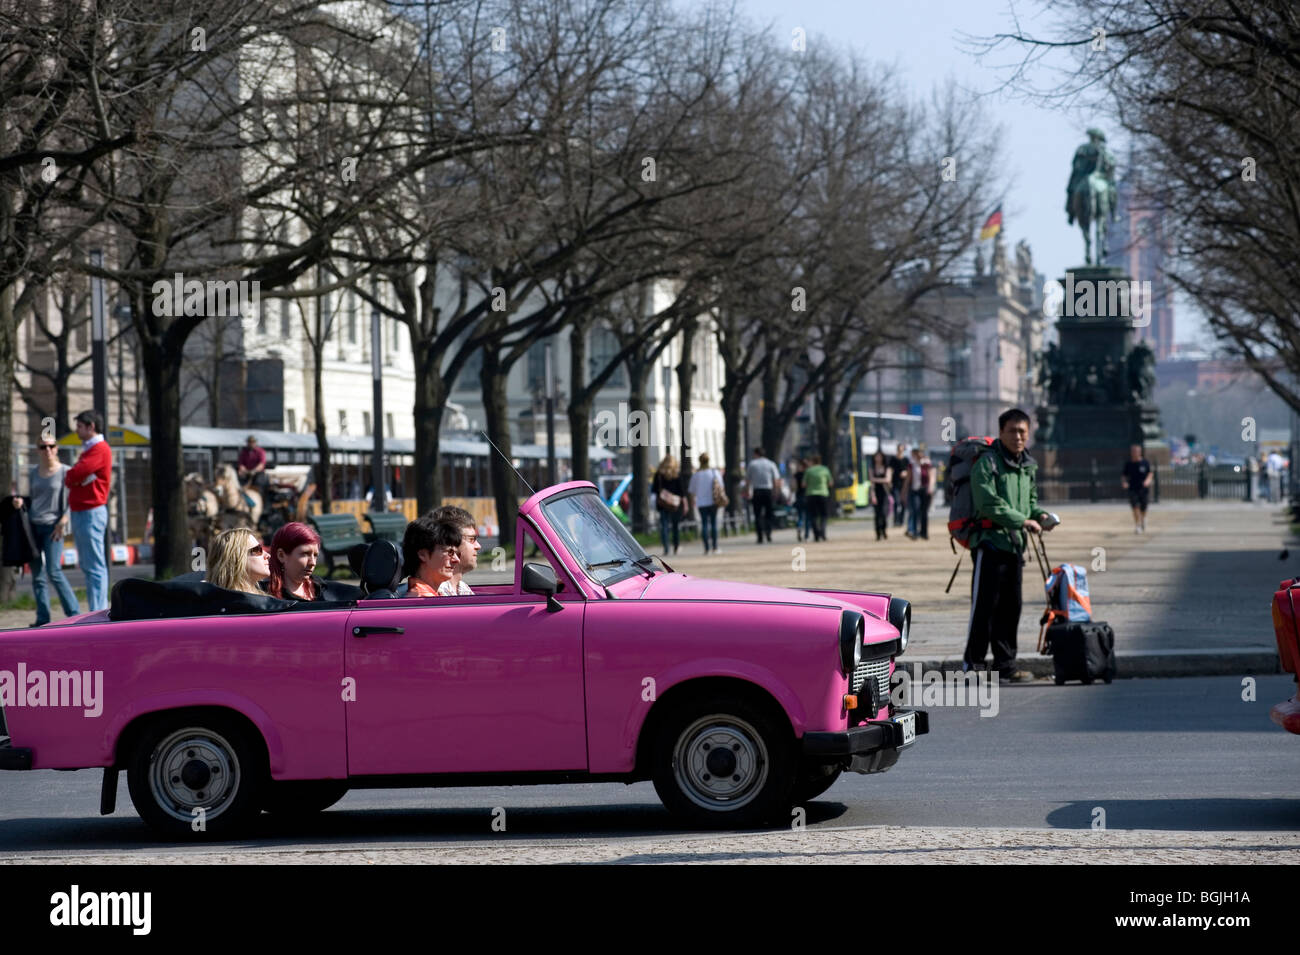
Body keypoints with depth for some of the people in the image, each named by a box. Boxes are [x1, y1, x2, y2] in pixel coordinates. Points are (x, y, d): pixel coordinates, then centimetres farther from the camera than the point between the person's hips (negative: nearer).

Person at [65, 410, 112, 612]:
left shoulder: (99, 449, -11)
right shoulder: (88, 449, 21)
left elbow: (74, 475, -20)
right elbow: (71, 479, 15)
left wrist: (69, 478, 0)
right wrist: (73, 479, -6)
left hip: (91, 512, -10)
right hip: (80, 512, 10)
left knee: (94, 566, -11)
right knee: (86, 565, 11)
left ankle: (98, 614, -13)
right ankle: (98, 611, 15)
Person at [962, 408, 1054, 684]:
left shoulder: (1029, 466, 15)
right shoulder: (987, 463, -10)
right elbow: (989, 505, -18)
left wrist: (1040, 515, 5)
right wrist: (1024, 521, -16)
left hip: (1015, 545, 8)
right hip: (989, 541, -8)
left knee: (1010, 608, 10)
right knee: (984, 607, -8)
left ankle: (1005, 665, 17)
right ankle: (971, 664, -4)